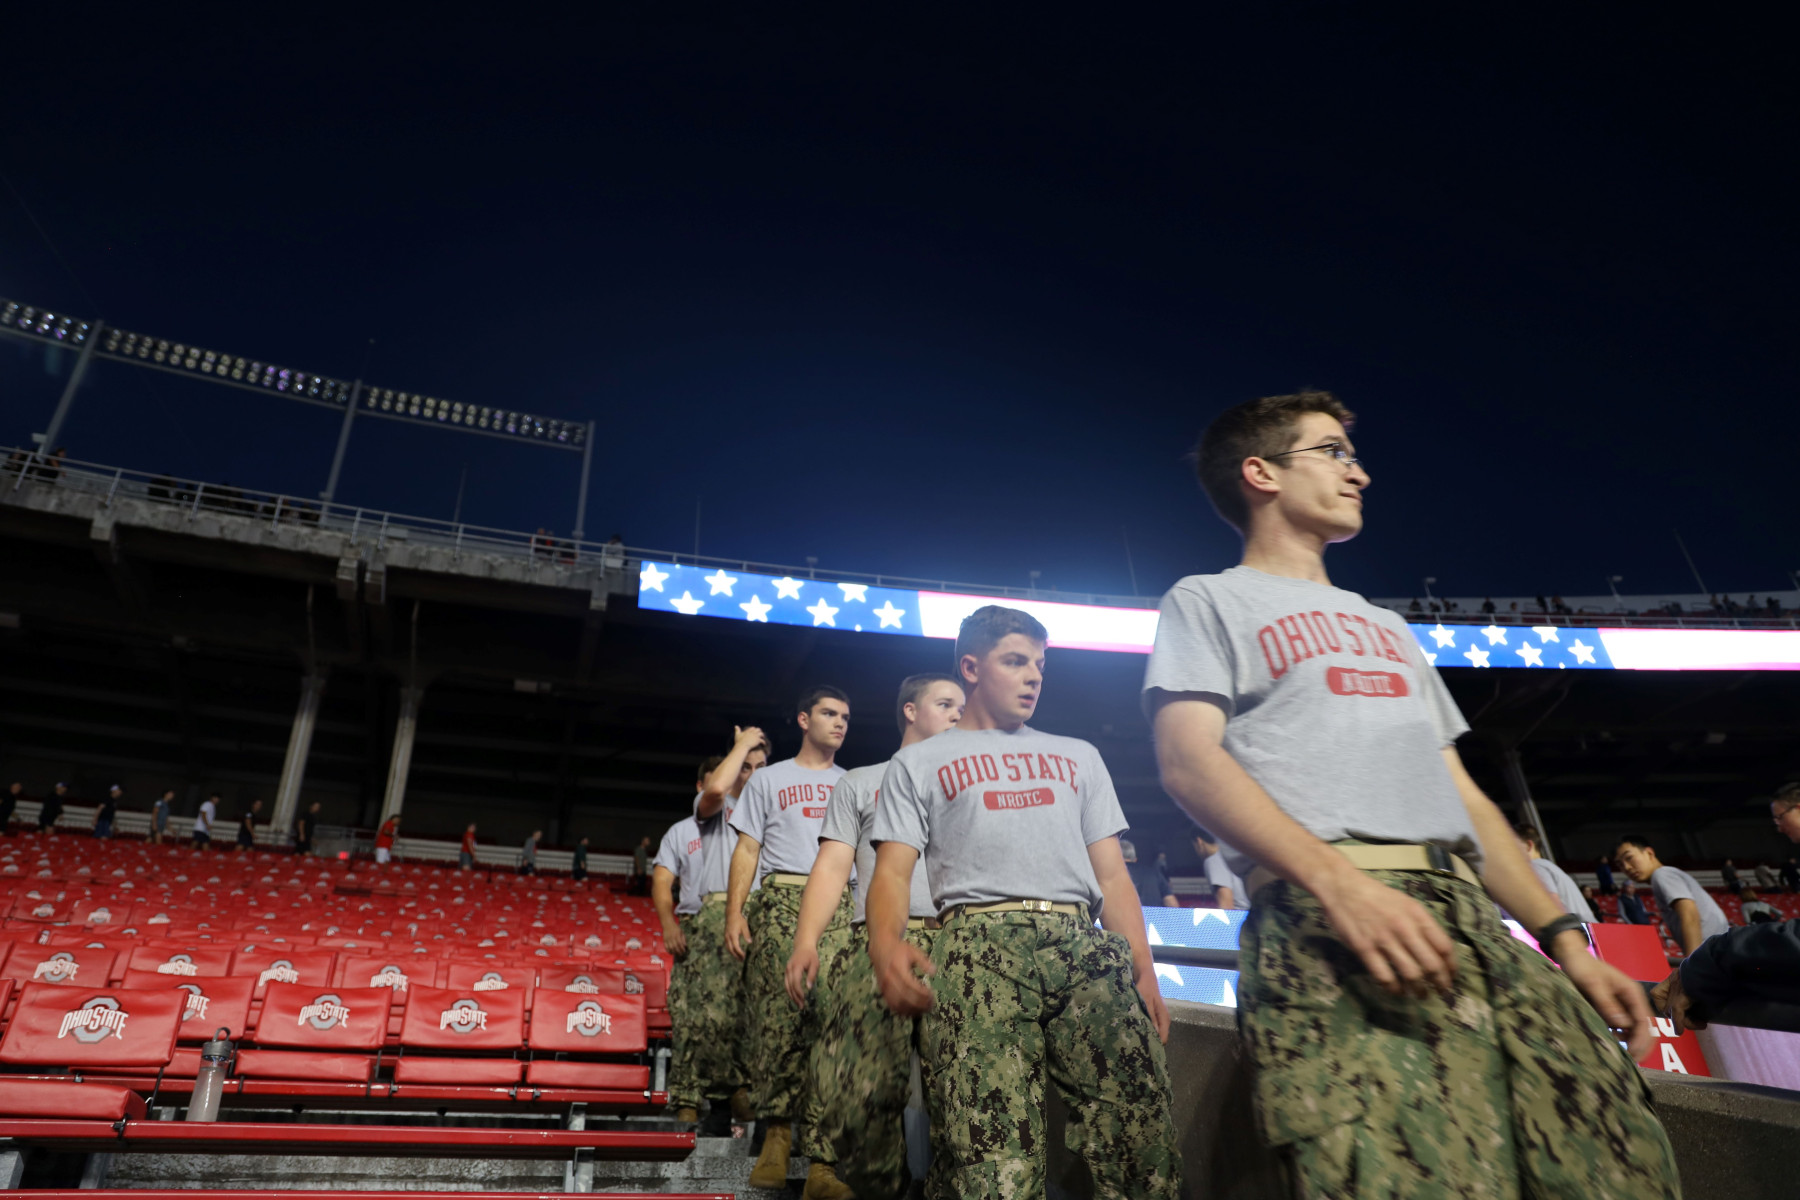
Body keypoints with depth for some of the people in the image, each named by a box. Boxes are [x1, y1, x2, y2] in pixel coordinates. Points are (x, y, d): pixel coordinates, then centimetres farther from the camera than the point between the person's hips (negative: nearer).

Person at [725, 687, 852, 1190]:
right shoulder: (769, 779, 16)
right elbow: (747, 850, 10)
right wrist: (734, 912, -2)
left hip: (843, 906, 2)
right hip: (783, 901, -1)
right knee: (778, 1015, -9)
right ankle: (778, 1129, -1)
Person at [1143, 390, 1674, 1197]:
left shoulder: (1384, 626, 31)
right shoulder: (1208, 602, 9)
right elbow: (1190, 764, -8)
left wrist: (1565, 939, 15)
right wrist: (1341, 882, -20)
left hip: (1478, 920, 7)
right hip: (1326, 923, -7)